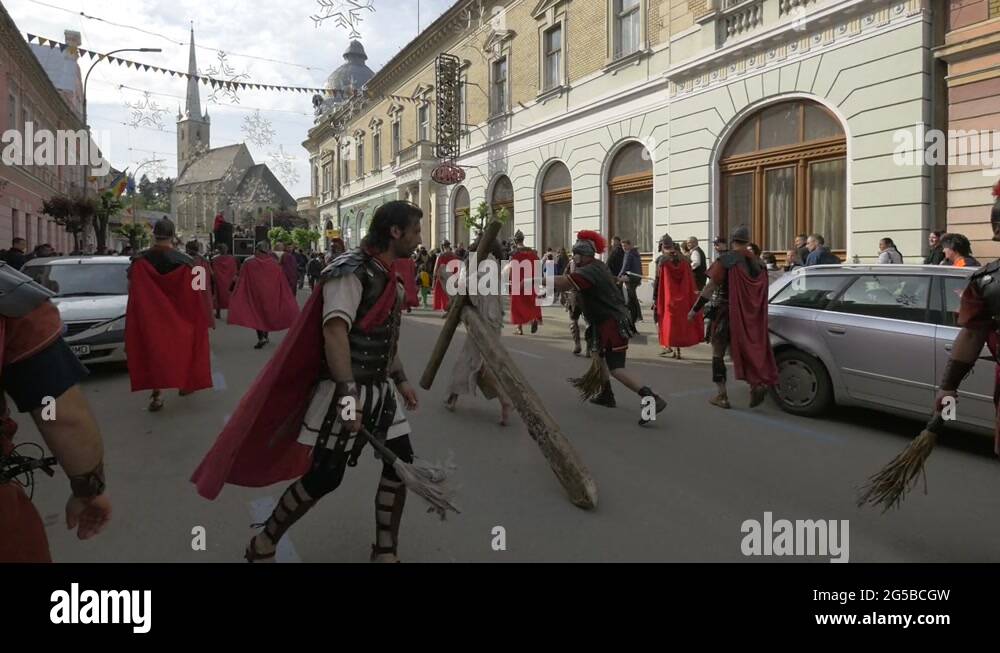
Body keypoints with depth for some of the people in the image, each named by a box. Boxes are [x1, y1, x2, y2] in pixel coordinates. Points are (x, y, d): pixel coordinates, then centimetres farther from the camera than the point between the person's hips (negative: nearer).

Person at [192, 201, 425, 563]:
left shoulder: (389, 277, 12)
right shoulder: (351, 272, -17)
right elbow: (334, 331, -29)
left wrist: (400, 379, 20)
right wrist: (349, 394, -36)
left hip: (381, 388, 8)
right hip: (344, 390, -8)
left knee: (401, 462, 4)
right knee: (323, 477, -2)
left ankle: (385, 551, 20)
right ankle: (263, 543, 21)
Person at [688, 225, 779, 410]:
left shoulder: (726, 260, -12)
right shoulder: (757, 262, 7)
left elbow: (711, 287, -14)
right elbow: (761, 293, 12)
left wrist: (695, 309, -9)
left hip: (725, 312, -5)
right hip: (749, 316, 5)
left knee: (718, 353, 7)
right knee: (744, 349, 18)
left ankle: (722, 396, 8)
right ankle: (758, 383, -4)